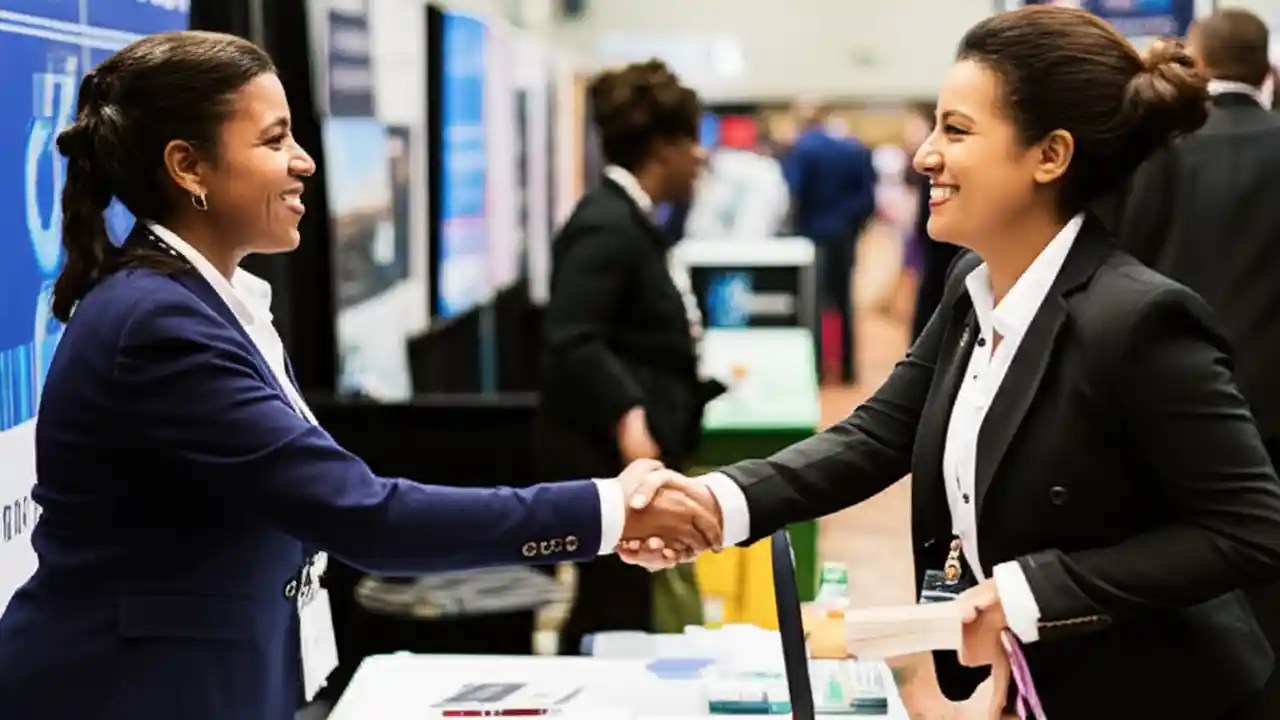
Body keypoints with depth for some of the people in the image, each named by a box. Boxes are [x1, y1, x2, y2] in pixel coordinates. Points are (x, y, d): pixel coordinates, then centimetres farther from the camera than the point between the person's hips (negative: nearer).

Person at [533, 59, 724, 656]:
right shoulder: (607, 226, -17)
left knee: (612, 616, 14)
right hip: (605, 455, -10)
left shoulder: (628, 219, 15)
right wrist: (626, 413, -36)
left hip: (631, 457, 10)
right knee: (614, 618, -5)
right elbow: (571, 341, -27)